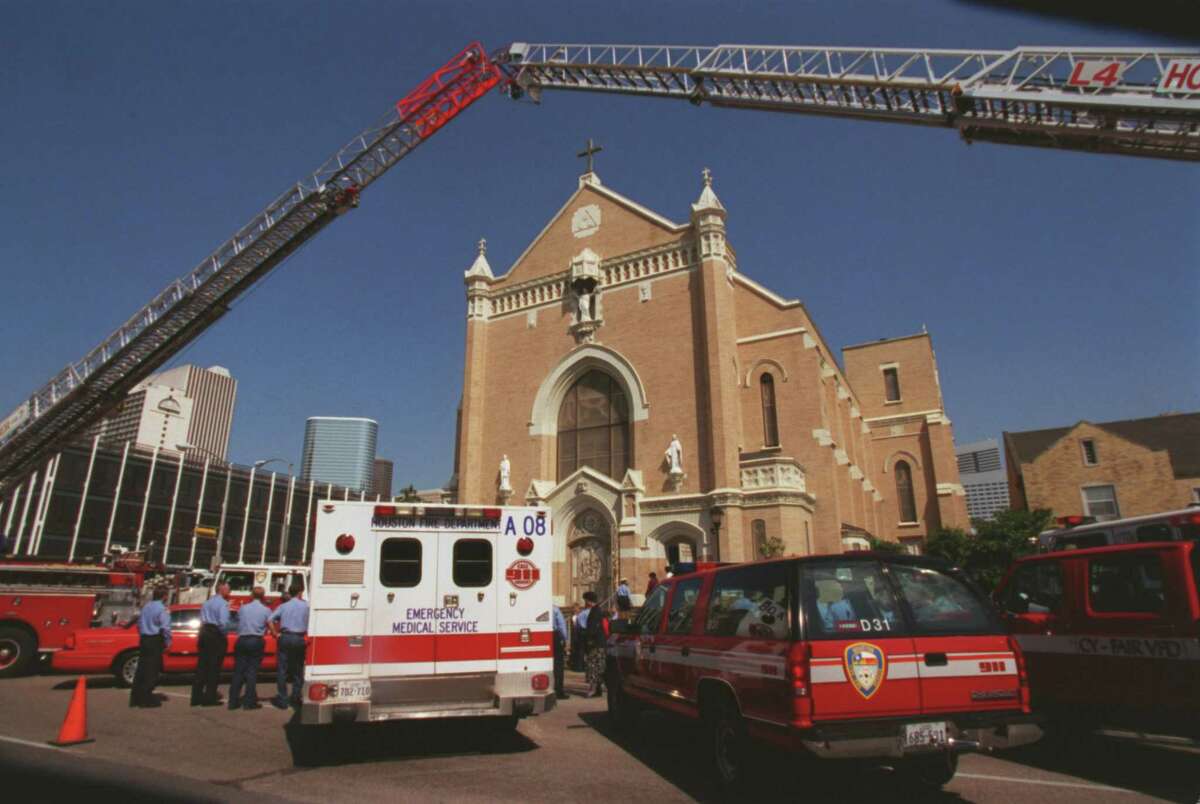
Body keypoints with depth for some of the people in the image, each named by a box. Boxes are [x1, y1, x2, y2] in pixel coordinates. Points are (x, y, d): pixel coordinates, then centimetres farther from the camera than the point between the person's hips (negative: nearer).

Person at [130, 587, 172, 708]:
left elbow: (139, 623, 17)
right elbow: (165, 627, -17)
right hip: (155, 641, -8)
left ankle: (135, 698, 16)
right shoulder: (162, 609, -13)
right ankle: (147, 698, -2)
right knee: (152, 670, -2)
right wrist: (168, 642, -6)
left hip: (144, 640, 8)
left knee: (141, 668, 12)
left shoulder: (146, 607, 11)